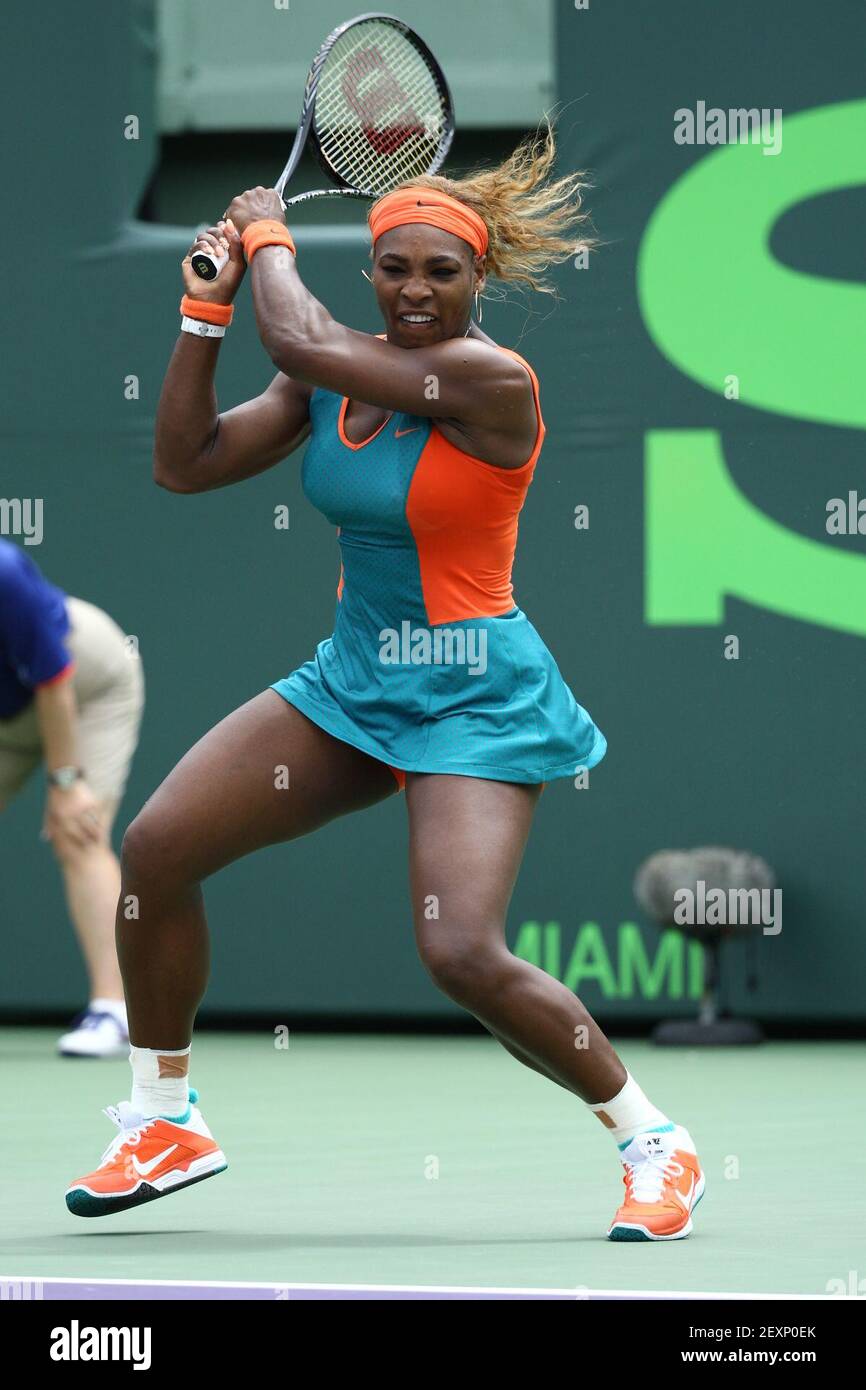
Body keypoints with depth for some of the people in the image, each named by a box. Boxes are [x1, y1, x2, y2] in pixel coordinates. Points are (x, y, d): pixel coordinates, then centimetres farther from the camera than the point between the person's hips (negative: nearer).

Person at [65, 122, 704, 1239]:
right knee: (155, 849, -1)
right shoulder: (334, 376, 2)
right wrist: (205, 308, -5)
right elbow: (185, 464, 4)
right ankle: (164, 1123, 16)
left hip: (473, 697, -8)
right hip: (353, 677, 8)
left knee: (462, 954, -22)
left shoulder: (493, 380, -21)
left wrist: (268, 239, -5)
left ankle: (654, 1144, -1)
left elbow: (298, 338, -25)